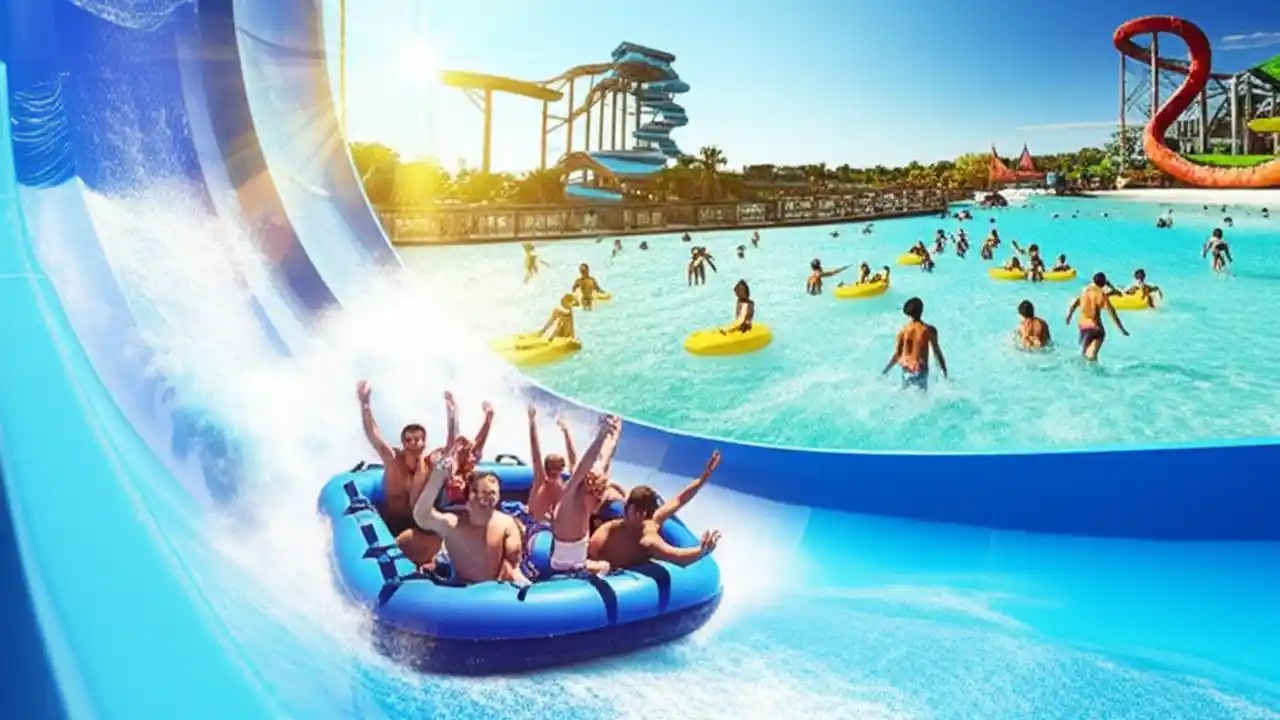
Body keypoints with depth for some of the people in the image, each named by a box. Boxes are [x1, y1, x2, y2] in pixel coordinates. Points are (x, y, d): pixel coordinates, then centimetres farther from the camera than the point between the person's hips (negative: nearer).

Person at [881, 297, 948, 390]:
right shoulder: (929, 330, -11)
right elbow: (937, 352, -6)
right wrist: (944, 369, 4)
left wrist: (885, 371, 7)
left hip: (906, 369, 3)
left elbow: (897, 354, -3)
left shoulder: (903, 330, -5)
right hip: (920, 370, -3)